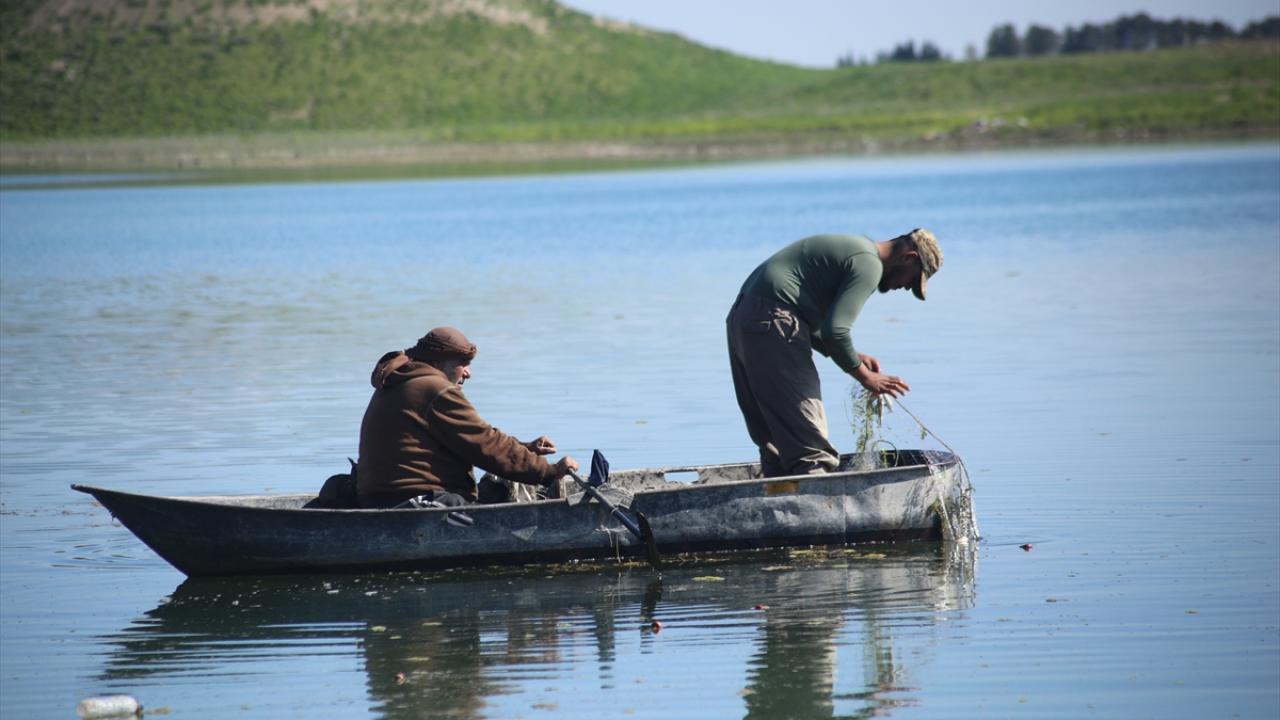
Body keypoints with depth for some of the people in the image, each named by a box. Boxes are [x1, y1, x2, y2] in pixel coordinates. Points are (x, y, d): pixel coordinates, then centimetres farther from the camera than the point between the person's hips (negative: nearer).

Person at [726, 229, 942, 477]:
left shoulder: (855, 248, 24)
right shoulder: (869, 264, -8)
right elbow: (835, 330, -17)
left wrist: (853, 357, 16)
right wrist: (864, 376, -4)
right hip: (772, 326, -10)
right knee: (812, 450, -13)